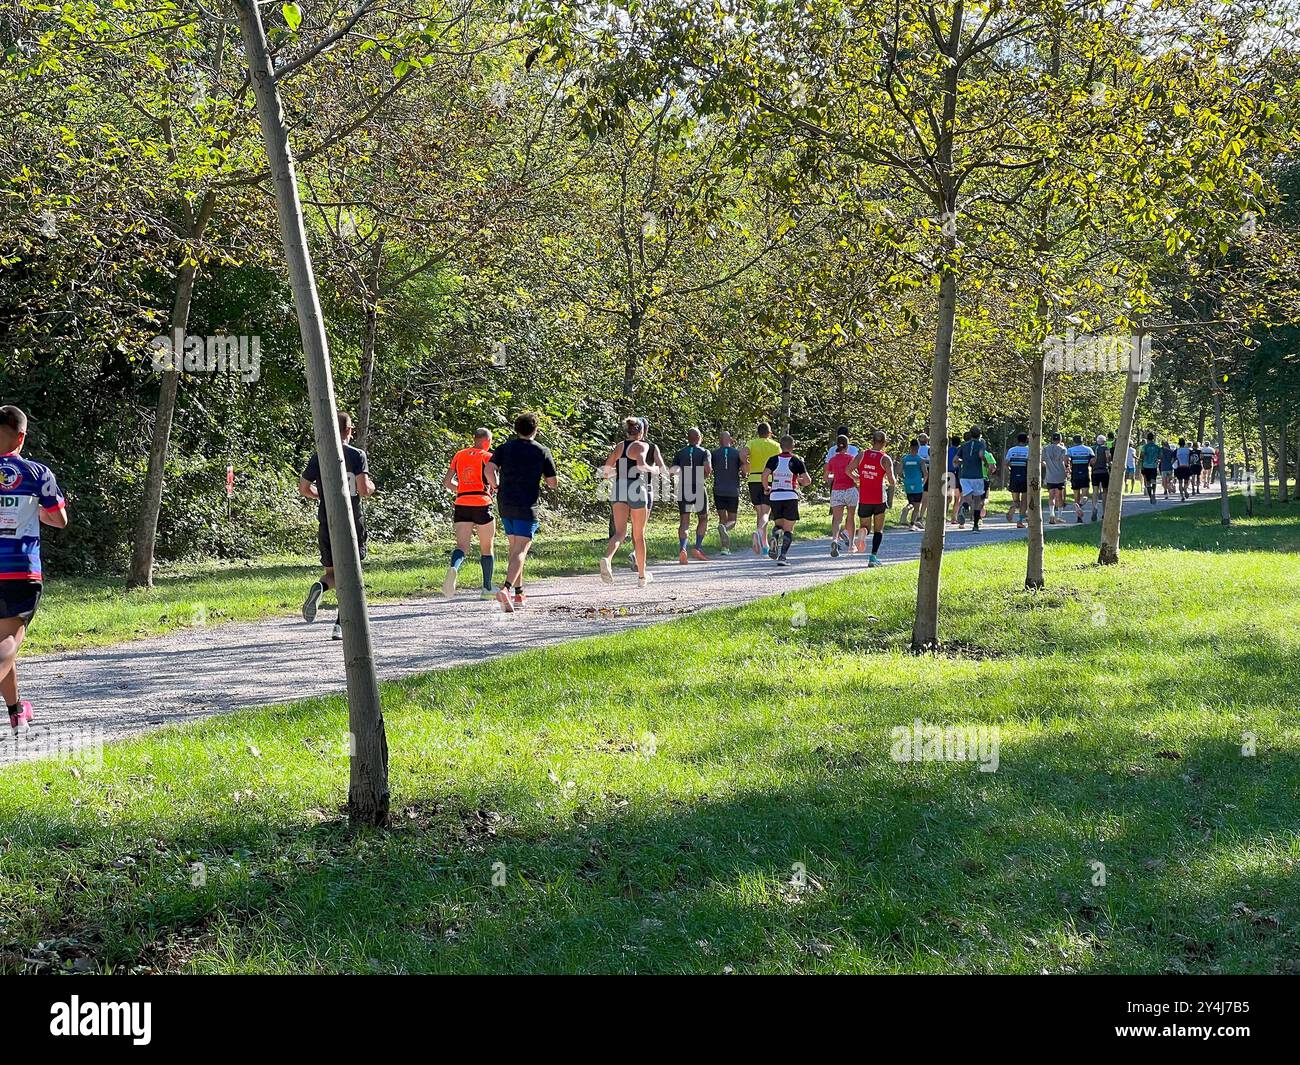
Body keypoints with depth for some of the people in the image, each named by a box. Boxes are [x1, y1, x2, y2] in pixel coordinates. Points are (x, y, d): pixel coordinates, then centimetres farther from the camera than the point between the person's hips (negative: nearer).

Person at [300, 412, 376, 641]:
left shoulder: (318, 457, 2)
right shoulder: (357, 455, -6)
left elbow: (304, 489, 4)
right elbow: (364, 490, -15)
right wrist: (371, 487, 7)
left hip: (327, 523, 2)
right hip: (352, 522, -2)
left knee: (332, 572, 14)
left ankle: (320, 587, -22)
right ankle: (341, 625, 1)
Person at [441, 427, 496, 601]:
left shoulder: (459, 455, 14)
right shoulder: (488, 456, 0)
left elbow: (447, 482, 14)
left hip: (461, 504, 3)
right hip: (482, 504, -3)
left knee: (462, 546, -4)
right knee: (487, 548, 12)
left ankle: (453, 568, -38)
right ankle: (487, 589, 19)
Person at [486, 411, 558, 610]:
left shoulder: (505, 448, 5)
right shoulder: (543, 452, -2)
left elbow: (489, 469, -8)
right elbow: (554, 483, -1)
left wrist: (495, 485, 10)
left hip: (505, 505, 4)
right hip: (527, 507, -4)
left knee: (514, 549, 20)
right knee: (520, 551, -10)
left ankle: (519, 594, 25)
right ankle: (506, 589, -32)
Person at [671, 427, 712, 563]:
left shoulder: (680, 453, 6)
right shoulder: (704, 452, -1)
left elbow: (673, 471, -4)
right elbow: (708, 467, -17)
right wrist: (706, 475, 4)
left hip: (683, 490, 2)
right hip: (699, 490, -2)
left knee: (684, 520, 2)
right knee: (703, 518, 16)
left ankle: (682, 548, -18)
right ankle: (698, 548, 7)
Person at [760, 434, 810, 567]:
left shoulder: (773, 459, 2)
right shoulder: (796, 460, -2)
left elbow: (765, 474, -12)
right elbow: (807, 481, -6)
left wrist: (766, 488, 4)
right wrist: (799, 481, 16)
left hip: (775, 496, 2)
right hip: (791, 497, -2)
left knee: (779, 523, 21)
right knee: (788, 529, 6)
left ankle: (774, 538, -11)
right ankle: (783, 556, -7)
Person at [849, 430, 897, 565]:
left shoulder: (862, 455, 1)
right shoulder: (885, 459, -7)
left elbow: (849, 470, 0)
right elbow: (891, 481, -11)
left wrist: (857, 479, 17)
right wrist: (892, 483, 13)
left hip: (864, 498, 2)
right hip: (879, 498, -2)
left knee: (864, 524, 17)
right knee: (878, 530, 12)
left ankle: (862, 531, -20)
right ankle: (873, 556, 1)